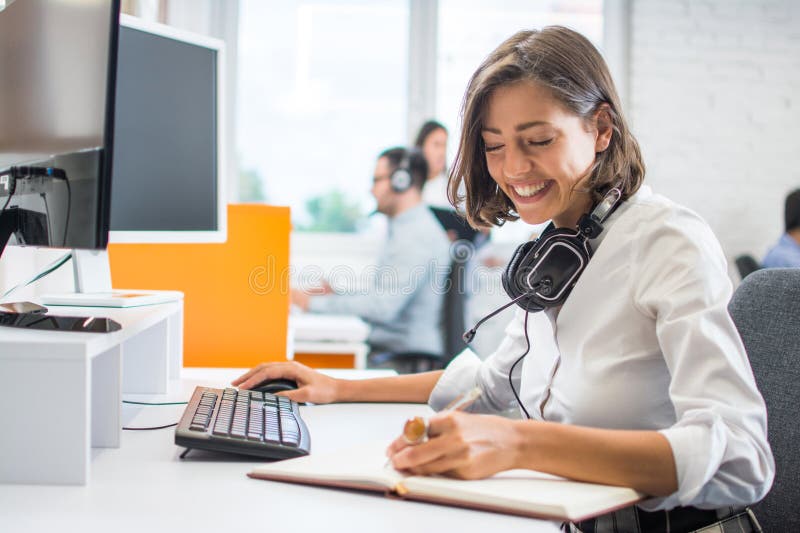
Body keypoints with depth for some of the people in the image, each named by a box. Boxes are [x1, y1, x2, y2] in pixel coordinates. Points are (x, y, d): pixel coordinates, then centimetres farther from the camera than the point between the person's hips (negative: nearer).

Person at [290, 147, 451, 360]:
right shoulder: (402, 229, 21)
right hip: (382, 347, 9)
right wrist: (337, 294, 10)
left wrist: (315, 303, -16)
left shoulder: (420, 235, -14)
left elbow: (384, 306, -22)